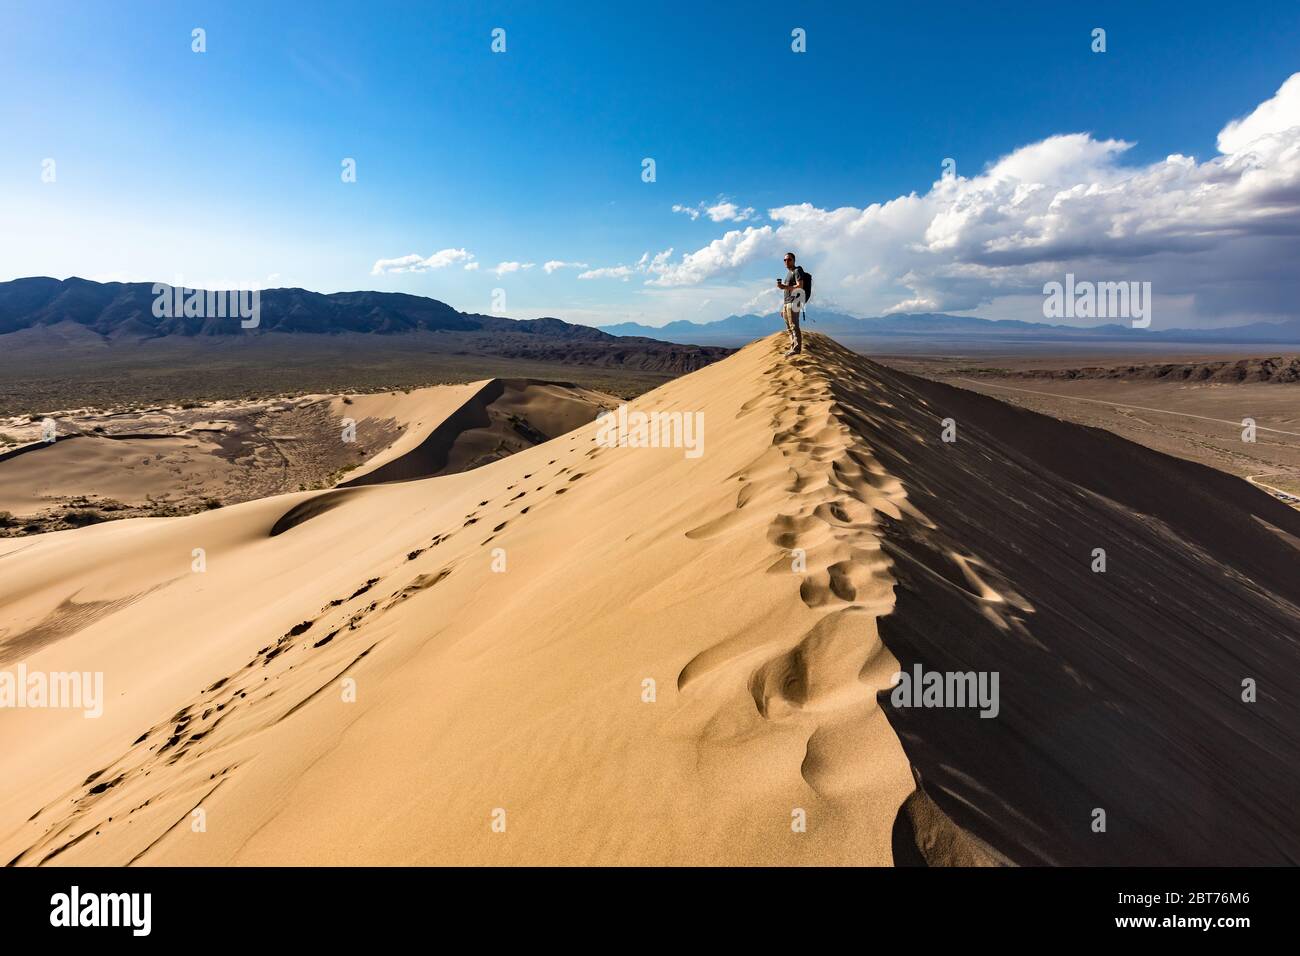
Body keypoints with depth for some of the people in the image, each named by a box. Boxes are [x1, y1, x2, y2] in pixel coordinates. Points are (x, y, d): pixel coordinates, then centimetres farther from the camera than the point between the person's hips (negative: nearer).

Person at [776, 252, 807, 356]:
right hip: (786, 303, 9)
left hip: (794, 302, -9)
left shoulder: (797, 271, -2)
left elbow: (800, 287, -14)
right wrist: (783, 307, 21)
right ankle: (793, 347, 10)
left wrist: (784, 287, -24)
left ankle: (796, 348, -18)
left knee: (794, 326, -15)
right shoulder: (788, 273, 25)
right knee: (789, 328, 8)